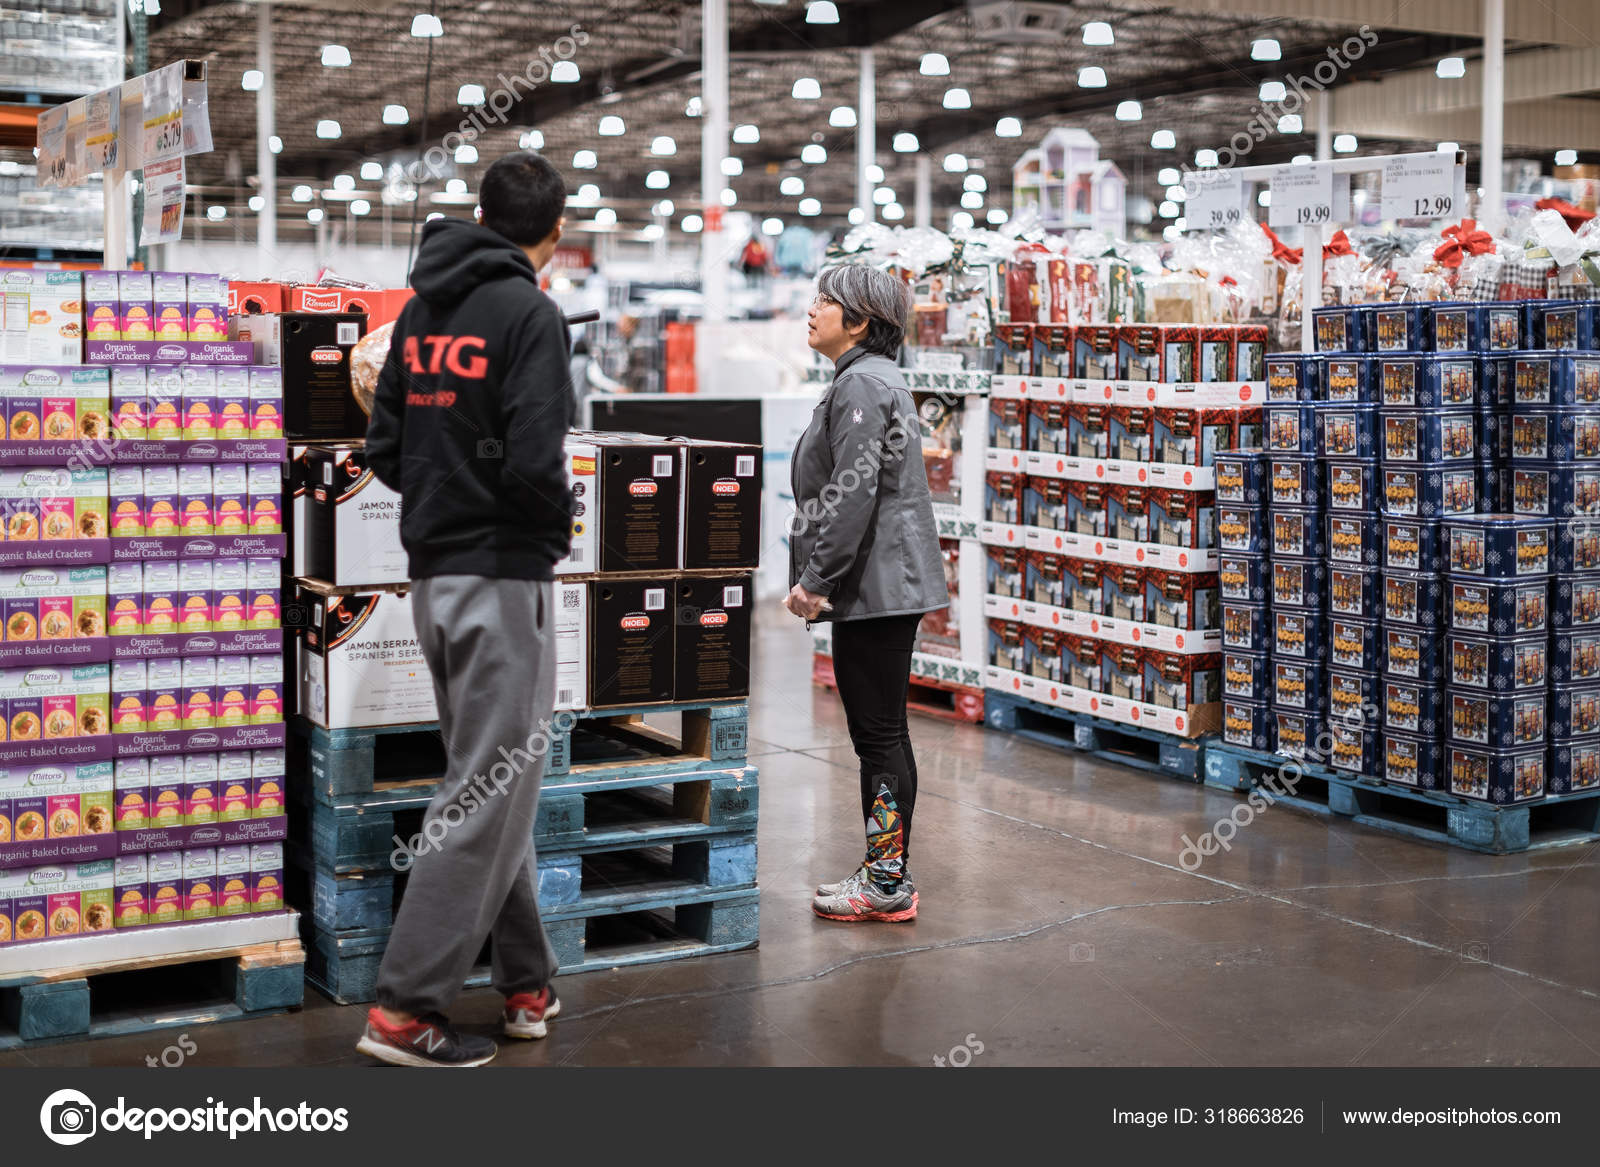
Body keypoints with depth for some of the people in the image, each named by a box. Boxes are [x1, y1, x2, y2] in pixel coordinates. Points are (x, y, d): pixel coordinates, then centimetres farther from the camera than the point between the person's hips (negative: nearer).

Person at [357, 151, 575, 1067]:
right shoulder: (530, 313, -12)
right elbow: (534, 460, -21)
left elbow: (386, 447, 10)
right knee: (490, 793, -3)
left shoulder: (422, 311, 11)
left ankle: (529, 986, 24)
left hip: (435, 571, 8)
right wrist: (559, 522, -3)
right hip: (503, 576, -8)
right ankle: (406, 1010, -2)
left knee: (497, 783, 16)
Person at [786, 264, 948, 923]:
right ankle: (885, 874, 20)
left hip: (874, 587, -11)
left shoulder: (861, 385, -13)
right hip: (885, 584, 11)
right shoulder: (871, 380, 20)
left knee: (880, 735, -5)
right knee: (881, 734, 13)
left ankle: (888, 884, 1)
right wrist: (819, 577, 22)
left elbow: (852, 496, -21)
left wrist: (814, 578, -18)